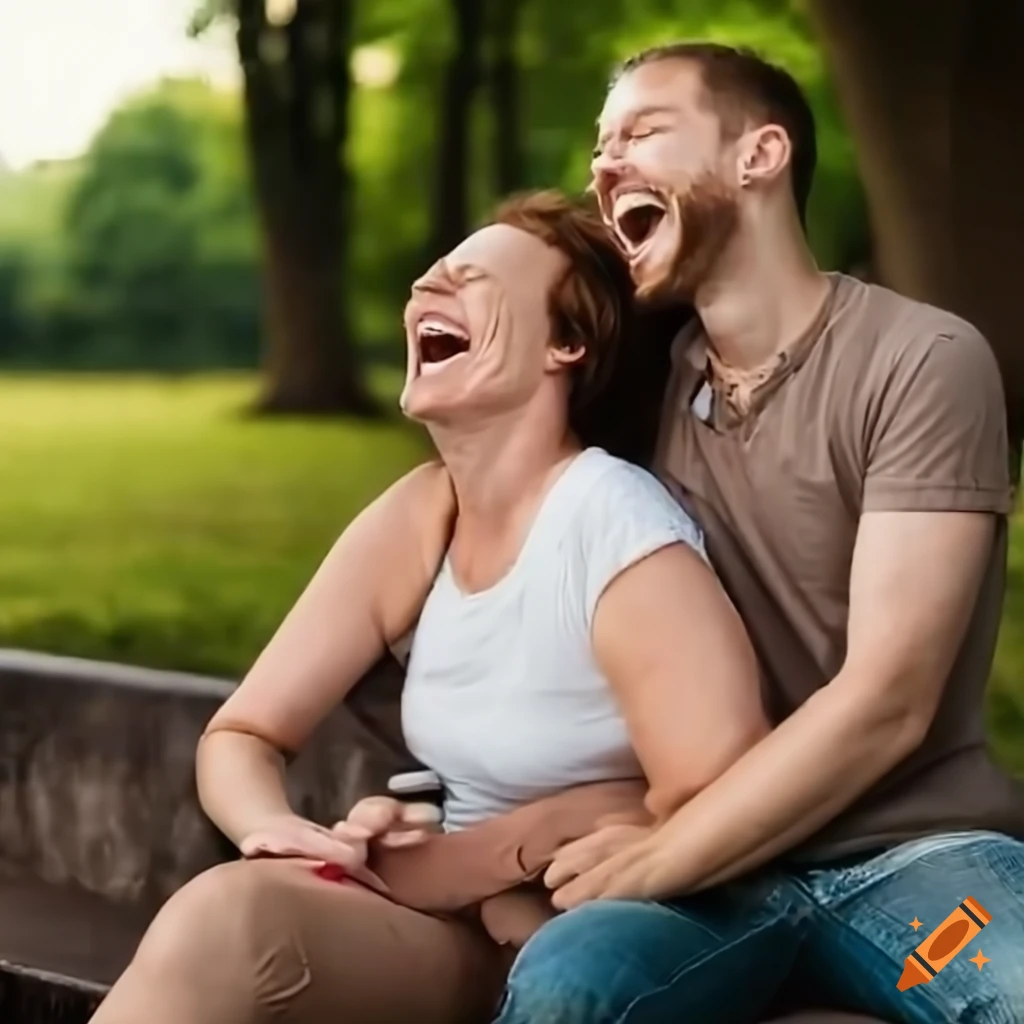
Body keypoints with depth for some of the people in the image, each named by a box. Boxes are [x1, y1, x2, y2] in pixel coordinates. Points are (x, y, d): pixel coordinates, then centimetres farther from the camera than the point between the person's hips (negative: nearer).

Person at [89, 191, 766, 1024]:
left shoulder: (617, 532, -17)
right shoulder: (414, 521, 4)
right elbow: (242, 736, 8)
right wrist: (285, 835, -16)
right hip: (461, 927, 6)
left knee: (222, 924, -27)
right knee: (220, 917, -24)